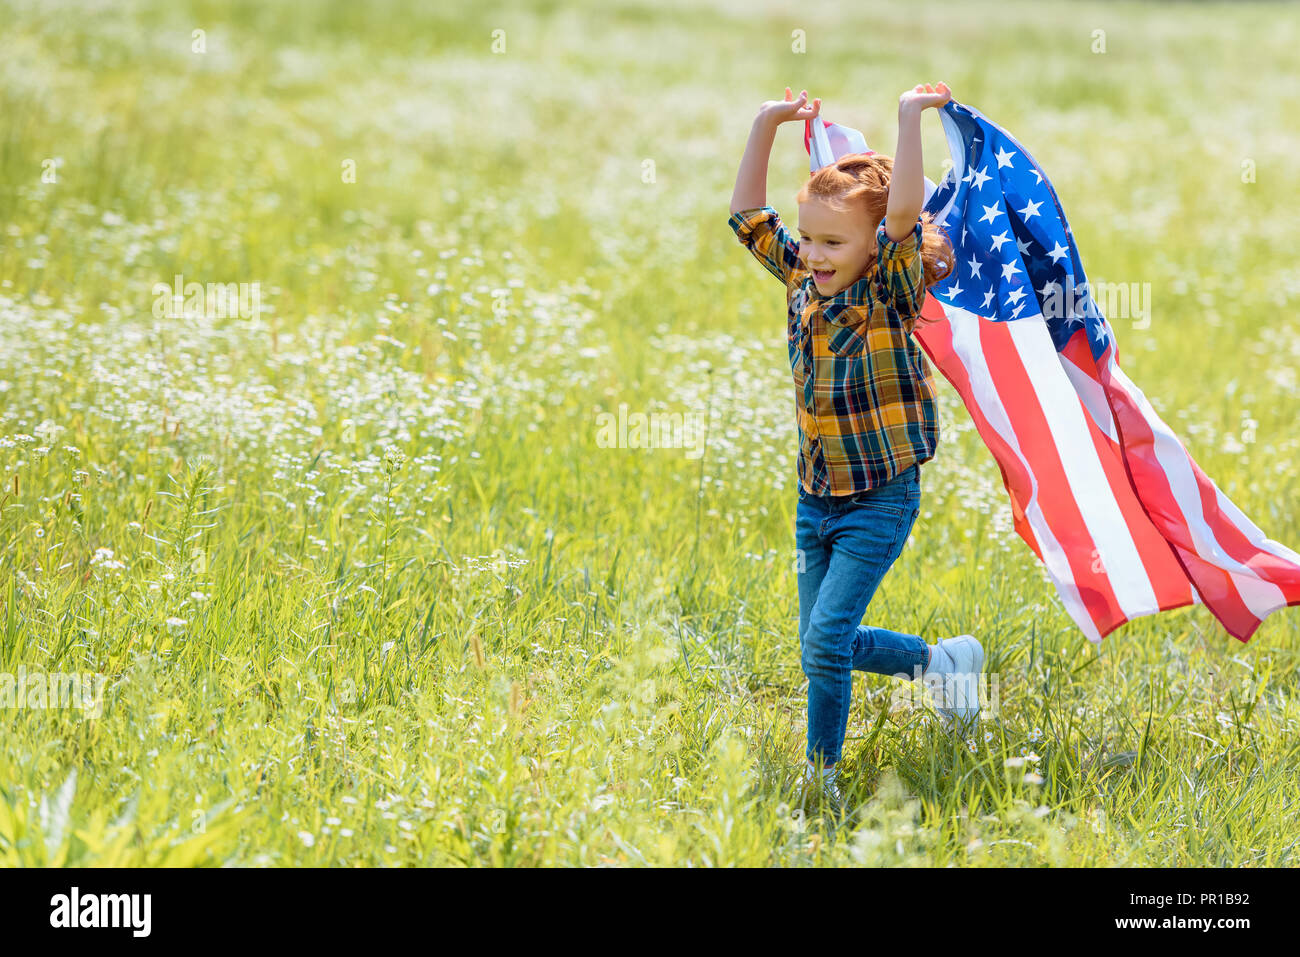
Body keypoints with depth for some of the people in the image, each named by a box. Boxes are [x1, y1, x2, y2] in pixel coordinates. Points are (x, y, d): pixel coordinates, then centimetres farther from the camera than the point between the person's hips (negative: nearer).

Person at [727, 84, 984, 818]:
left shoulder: (889, 290, -14)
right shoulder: (802, 283, 2)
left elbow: (906, 215, -31)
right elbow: (748, 215, 9)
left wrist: (911, 118, -35)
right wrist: (767, 127, 0)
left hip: (880, 502, -7)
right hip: (817, 499, 7)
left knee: (826, 641, -12)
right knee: (825, 643, 12)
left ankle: (821, 778, 3)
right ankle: (942, 660, 35)